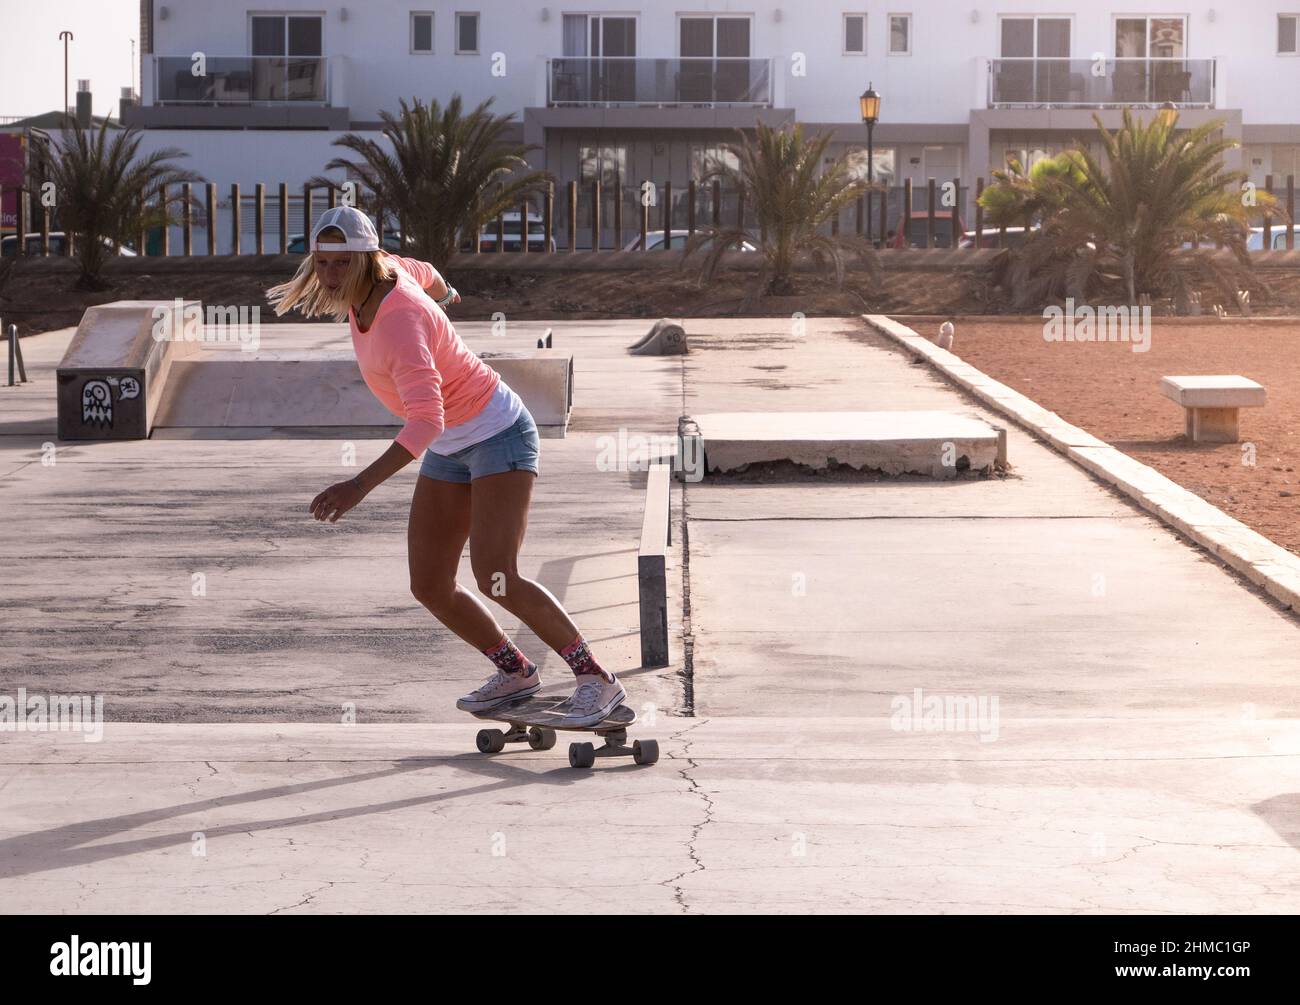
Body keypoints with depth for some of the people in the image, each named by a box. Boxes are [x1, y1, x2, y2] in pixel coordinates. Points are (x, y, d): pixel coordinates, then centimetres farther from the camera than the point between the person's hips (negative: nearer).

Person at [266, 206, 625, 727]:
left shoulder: (400, 323, -31)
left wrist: (362, 484, -52)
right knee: (430, 587, 2)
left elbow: (425, 420, -41)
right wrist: (443, 291, 45)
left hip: (497, 433, -9)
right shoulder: (383, 271, -6)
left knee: (495, 578, -23)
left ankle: (596, 678, -8)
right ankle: (515, 671, 25)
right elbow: (421, 272, 19)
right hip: (450, 447, 9)